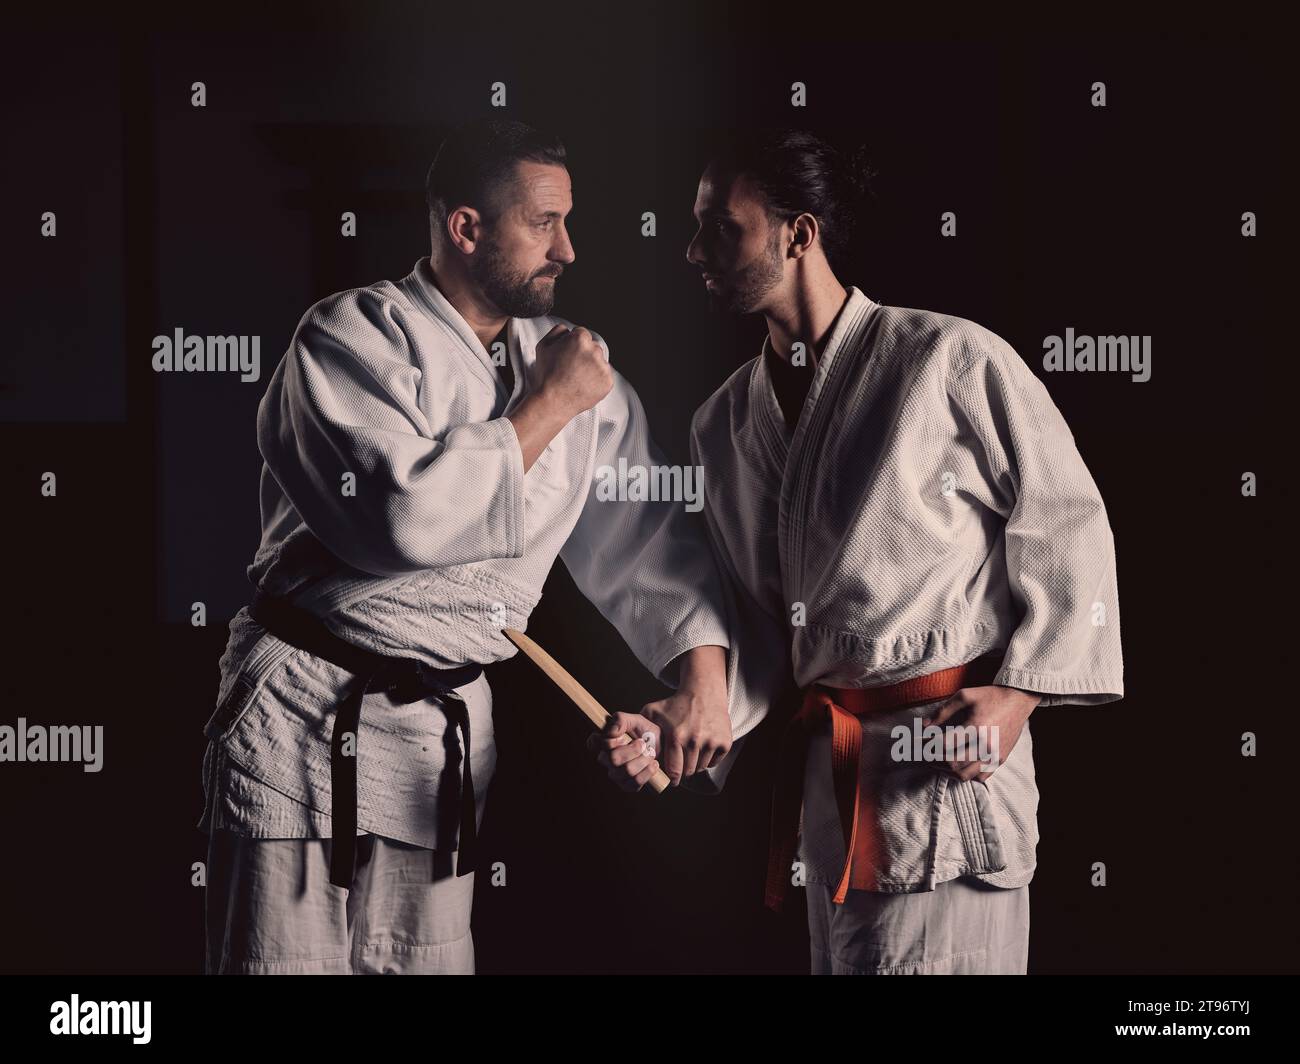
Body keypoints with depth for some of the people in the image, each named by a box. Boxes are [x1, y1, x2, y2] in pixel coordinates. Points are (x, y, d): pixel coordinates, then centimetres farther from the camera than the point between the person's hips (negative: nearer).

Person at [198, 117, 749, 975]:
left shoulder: (572, 362, 10)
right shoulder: (352, 338, -9)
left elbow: (647, 538, 15)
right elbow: (403, 516, -25)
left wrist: (702, 677, -1)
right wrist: (546, 407, -14)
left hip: (451, 736, 6)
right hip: (308, 716, -5)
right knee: (287, 959, -4)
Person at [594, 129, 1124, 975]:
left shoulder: (950, 359, -8)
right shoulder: (726, 423, 12)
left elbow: (1069, 525, -4)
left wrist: (1020, 691, -12)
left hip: (952, 751, -7)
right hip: (829, 777, 7)